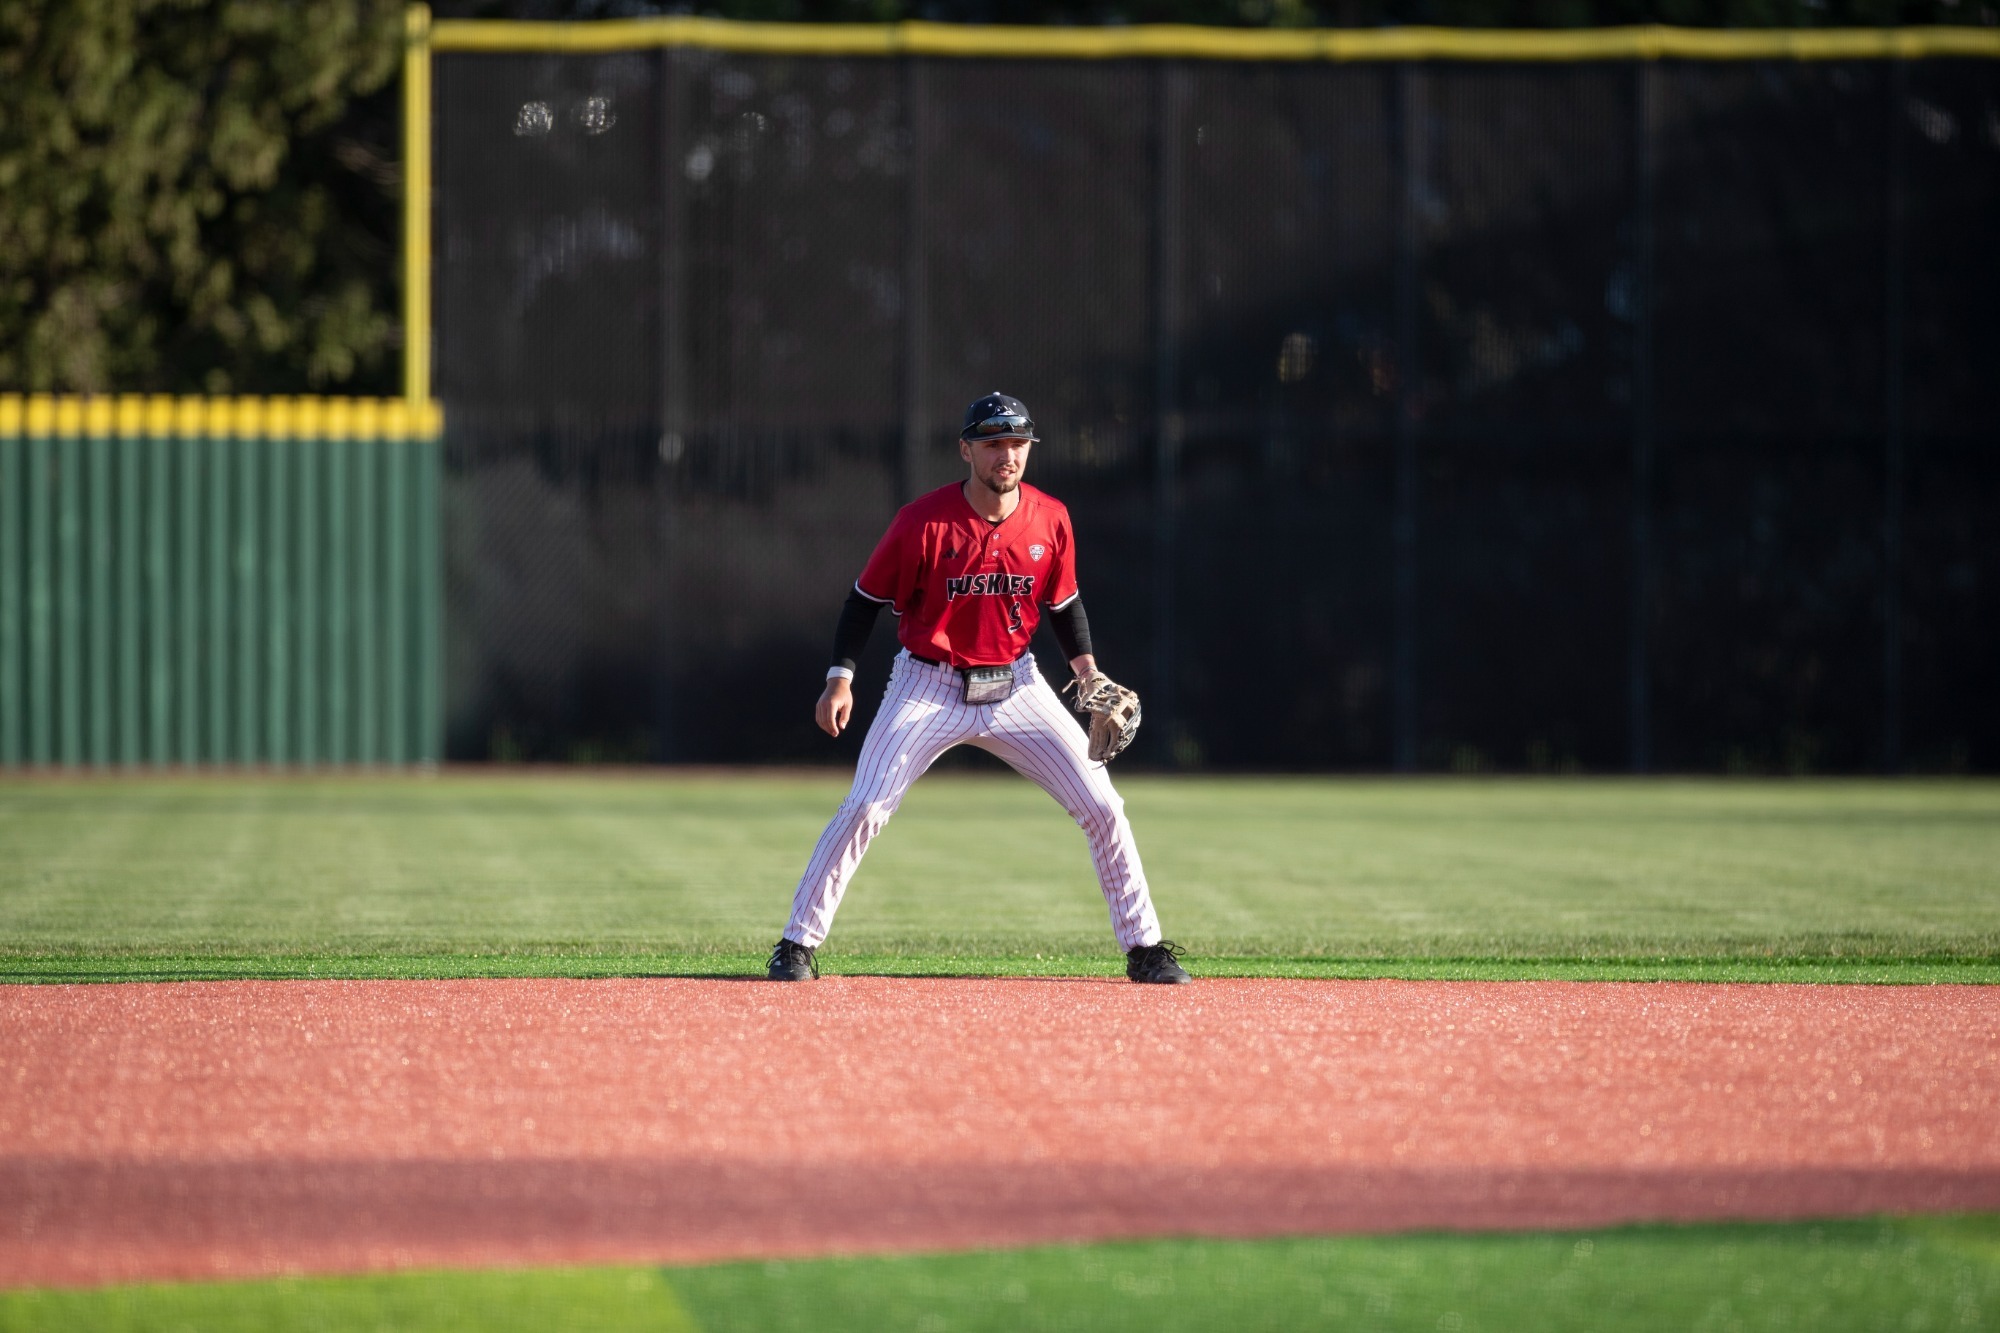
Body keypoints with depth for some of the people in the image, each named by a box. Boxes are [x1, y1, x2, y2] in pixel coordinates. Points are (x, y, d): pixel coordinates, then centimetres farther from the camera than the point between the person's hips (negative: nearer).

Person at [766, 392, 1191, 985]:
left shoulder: (1050, 519, -4)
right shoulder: (923, 522, -15)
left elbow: (1064, 604, 11)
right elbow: (867, 598, -5)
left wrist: (1089, 675, -2)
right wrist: (841, 678, -13)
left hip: (1015, 686, 3)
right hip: (928, 686, -3)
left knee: (1102, 807, -4)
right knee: (864, 808, -15)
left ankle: (1144, 947, 8)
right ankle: (798, 945, -2)